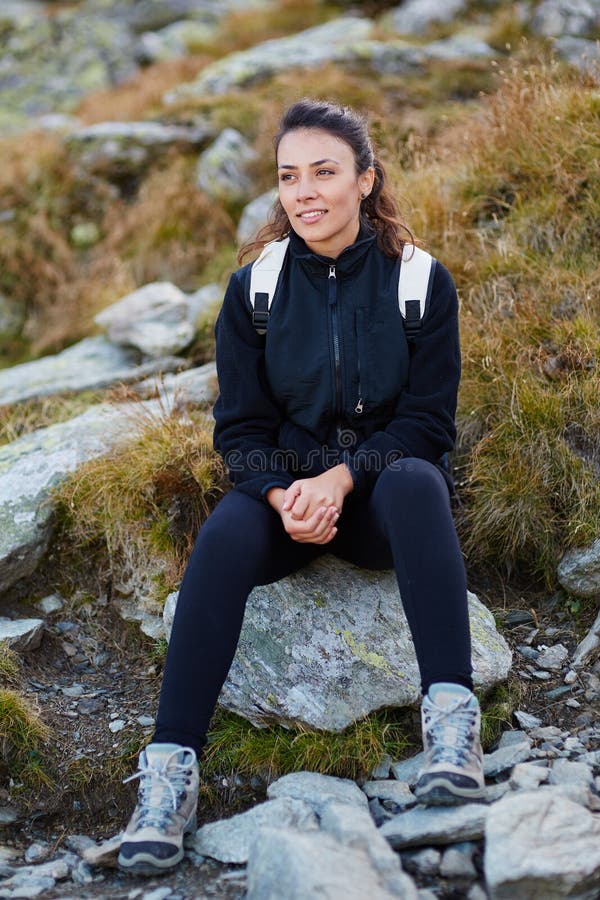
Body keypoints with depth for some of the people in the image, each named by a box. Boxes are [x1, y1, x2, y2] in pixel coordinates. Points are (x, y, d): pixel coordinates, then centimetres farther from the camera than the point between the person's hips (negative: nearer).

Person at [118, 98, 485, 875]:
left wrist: (341, 479, -21)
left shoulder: (420, 281, -3)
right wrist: (283, 493, -20)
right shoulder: (254, 288, 1)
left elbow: (427, 422, -4)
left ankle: (451, 719, -42)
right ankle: (171, 769, -34)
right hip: (285, 487, 1)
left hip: (382, 487, -1)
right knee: (223, 536, -31)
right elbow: (240, 425, 2)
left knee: (416, 484, -36)